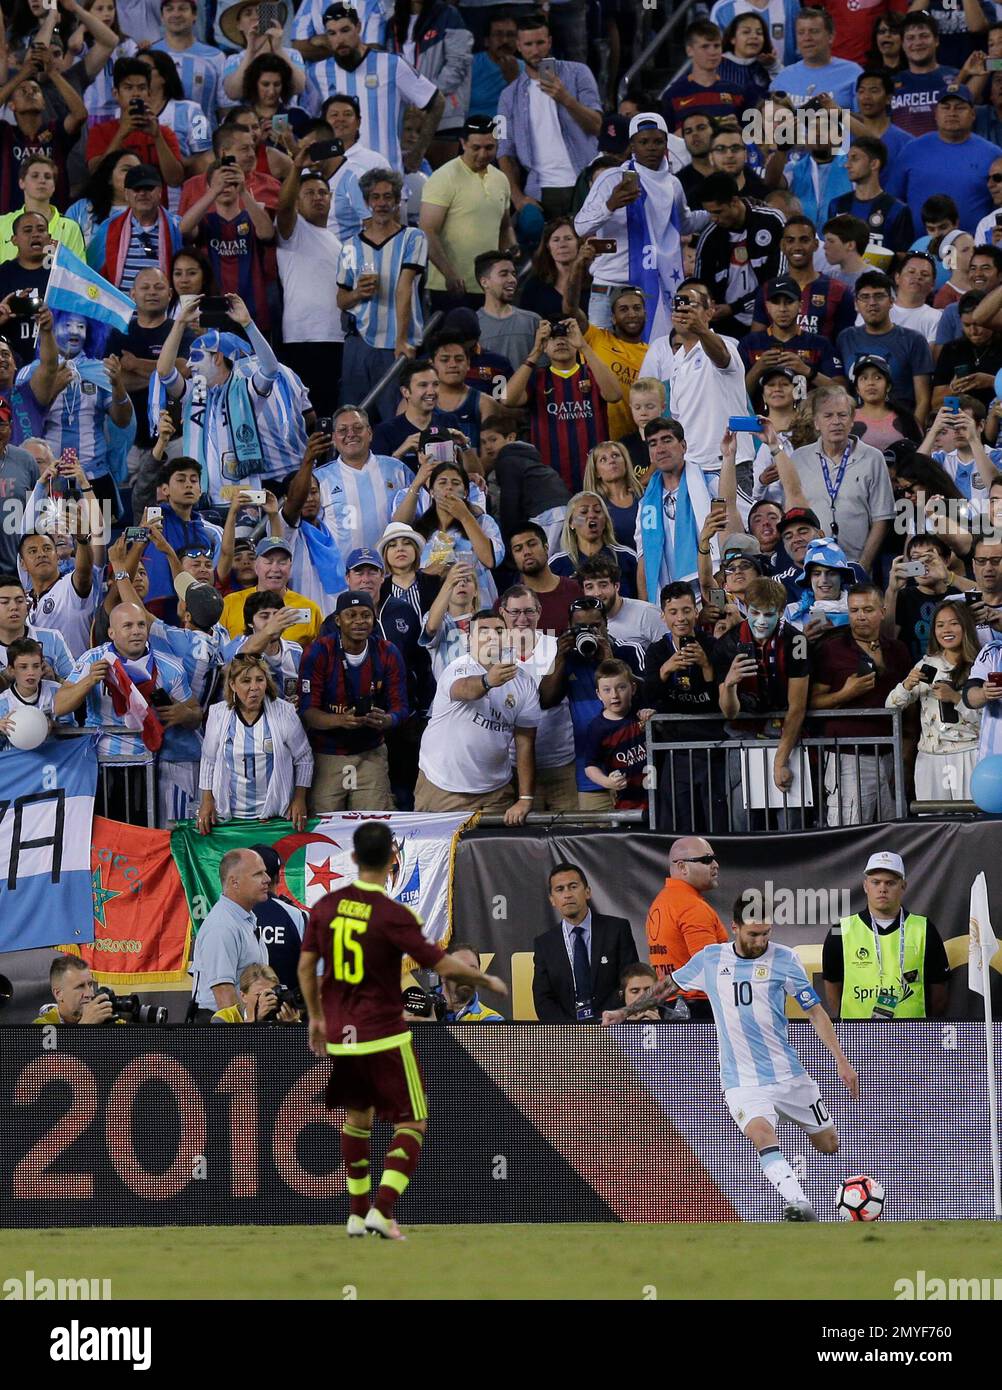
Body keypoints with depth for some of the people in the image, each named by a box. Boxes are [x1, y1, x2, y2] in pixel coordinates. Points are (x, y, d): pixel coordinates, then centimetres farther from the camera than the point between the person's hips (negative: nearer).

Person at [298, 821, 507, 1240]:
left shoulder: (326, 906, 0)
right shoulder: (393, 915, -16)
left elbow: (306, 966, 7)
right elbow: (443, 966, -15)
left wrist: (316, 1017, 21)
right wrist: (487, 980, 3)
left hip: (339, 1035, 6)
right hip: (385, 1037, -5)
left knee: (357, 1118, 22)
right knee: (412, 1124, 2)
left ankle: (357, 1214, 21)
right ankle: (383, 1210, -13)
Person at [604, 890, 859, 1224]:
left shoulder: (783, 959, -2)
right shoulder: (709, 959, 3)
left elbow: (816, 1012, 2)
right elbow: (668, 984, 21)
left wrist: (842, 1061, -4)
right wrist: (625, 1012, 26)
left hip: (789, 1073, 1)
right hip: (742, 1081, -1)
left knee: (829, 1146, 7)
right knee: (762, 1132, -30)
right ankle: (799, 1207, -43)